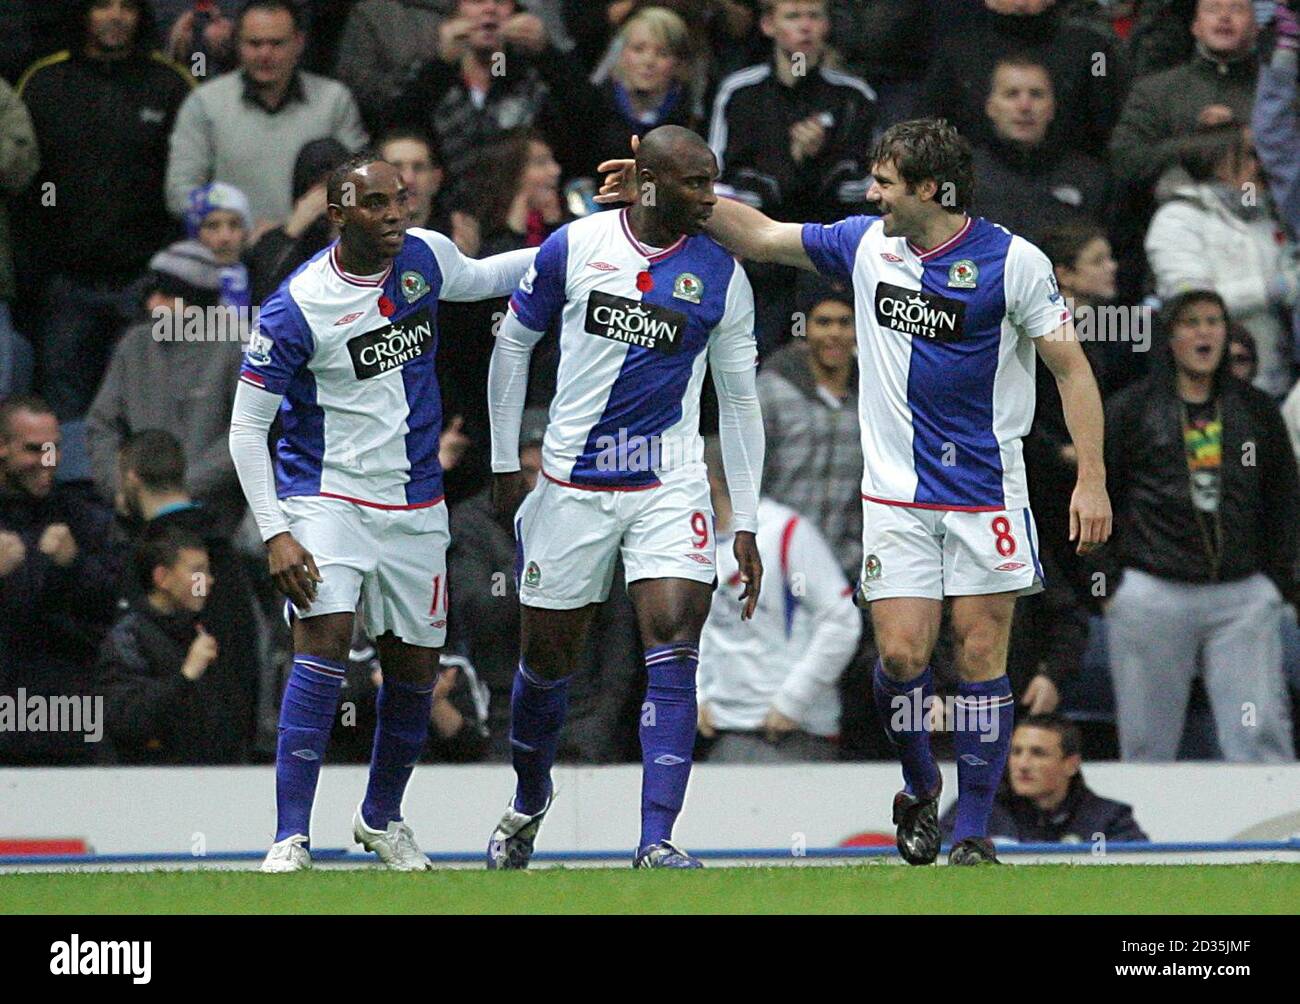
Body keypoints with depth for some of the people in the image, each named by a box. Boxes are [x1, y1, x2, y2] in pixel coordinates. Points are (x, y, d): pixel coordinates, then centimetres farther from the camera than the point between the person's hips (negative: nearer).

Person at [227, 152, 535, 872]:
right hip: (326, 496, -5)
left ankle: (381, 817, 33)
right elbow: (246, 428, -10)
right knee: (325, 638, -22)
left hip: (414, 504, 5)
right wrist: (275, 534, -17)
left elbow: (477, 278, 24)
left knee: (415, 669, 9)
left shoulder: (425, 258, -2)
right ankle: (290, 838, -20)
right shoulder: (296, 308, -17)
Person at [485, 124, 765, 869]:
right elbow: (513, 345, 9)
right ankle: (529, 802, 38)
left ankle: (657, 841, -18)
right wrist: (506, 463, 7)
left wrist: (746, 525, 2)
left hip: (669, 486, 0)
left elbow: (740, 400, 5)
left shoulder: (721, 273, -1)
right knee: (548, 660, 11)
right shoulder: (574, 247, -4)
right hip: (572, 485, 0)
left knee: (674, 654, -16)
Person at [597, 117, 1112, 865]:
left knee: (980, 655, -2)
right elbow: (759, 236, 15)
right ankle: (920, 789, 20)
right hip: (898, 494, 3)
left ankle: (974, 832, 6)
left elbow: (1072, 367, -6)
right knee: (901, 654, -6)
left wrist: (1091, 480, -11)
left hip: (987, 495, -3)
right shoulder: (867, 244, 4)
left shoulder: (1013, 262, -8)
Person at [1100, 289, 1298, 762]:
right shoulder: (1130, 410, 6)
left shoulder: (1256, 410, 13)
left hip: (1242, 596, 1)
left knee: (1262, 737, -9)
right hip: (1152, 595, -1)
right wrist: (1107, 581, 0)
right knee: (1147, 741, 3)